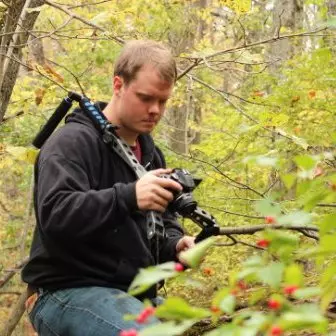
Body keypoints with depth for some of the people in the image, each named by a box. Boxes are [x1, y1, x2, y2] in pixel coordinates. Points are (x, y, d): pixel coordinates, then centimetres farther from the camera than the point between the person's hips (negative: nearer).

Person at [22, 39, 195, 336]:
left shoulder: (151, 154, 17)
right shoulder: (73, 141, -10)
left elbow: (163, 223, 21)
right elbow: (55, 215, -25)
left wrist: (176, 245, -3)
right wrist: (128, 196, -37)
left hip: (134, 295, 9)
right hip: (68, 292, -9)